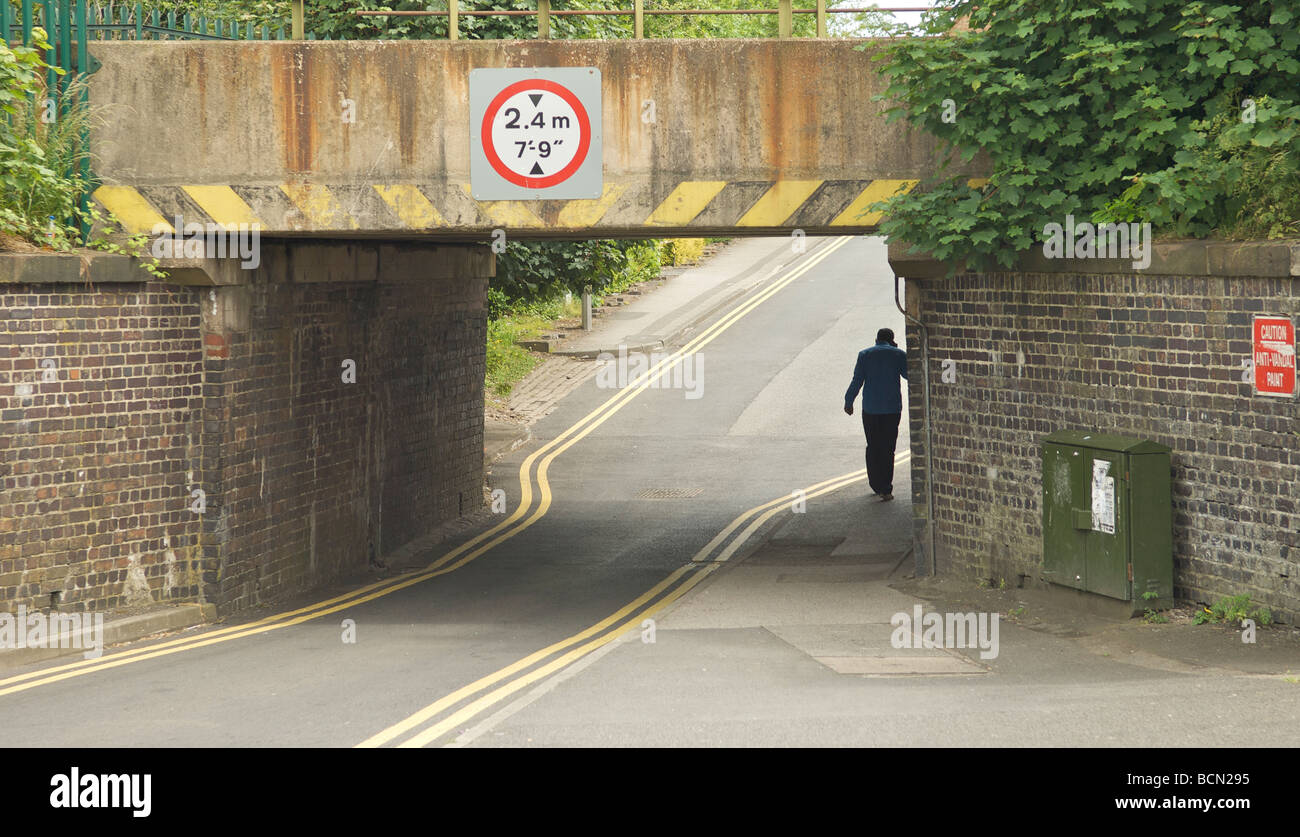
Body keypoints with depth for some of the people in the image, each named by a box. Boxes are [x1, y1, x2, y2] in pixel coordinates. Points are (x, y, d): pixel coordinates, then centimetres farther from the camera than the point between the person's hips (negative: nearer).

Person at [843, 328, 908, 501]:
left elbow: (857, 381, -2)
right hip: (892, 407, -1)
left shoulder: (865, 355, 1)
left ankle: (876, 485, 17)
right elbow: (908, 375, 9)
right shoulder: (899, 355, 0)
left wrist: (849, 401, 8)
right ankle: (885, 490, -4)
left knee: (872, 447, 14)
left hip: (870, 408, 1)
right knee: (887, 449, 1)